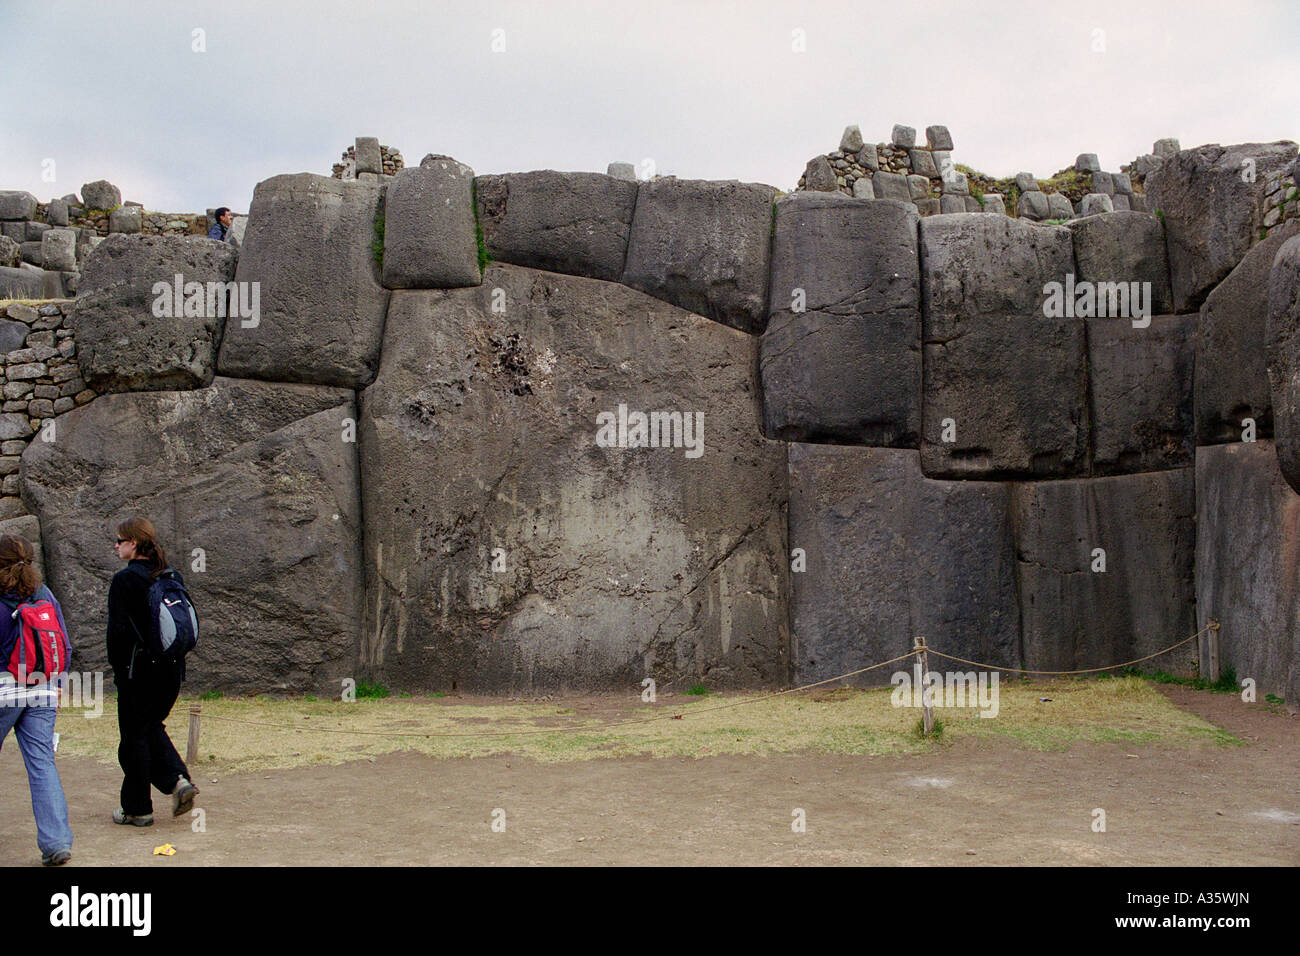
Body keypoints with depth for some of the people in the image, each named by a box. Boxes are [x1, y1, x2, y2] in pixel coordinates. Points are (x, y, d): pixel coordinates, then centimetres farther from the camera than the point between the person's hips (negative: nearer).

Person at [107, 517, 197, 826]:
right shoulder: (172, 577, 7)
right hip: (171, 669, 7)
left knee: (134, 737, 5)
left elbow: (118, 629, -14)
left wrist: (117, 666, -3)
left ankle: (137, 809, 12)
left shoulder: (125, 580, -14)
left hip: (139, 670, -6)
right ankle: (178, 780, 2)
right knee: (152, 726, 21)